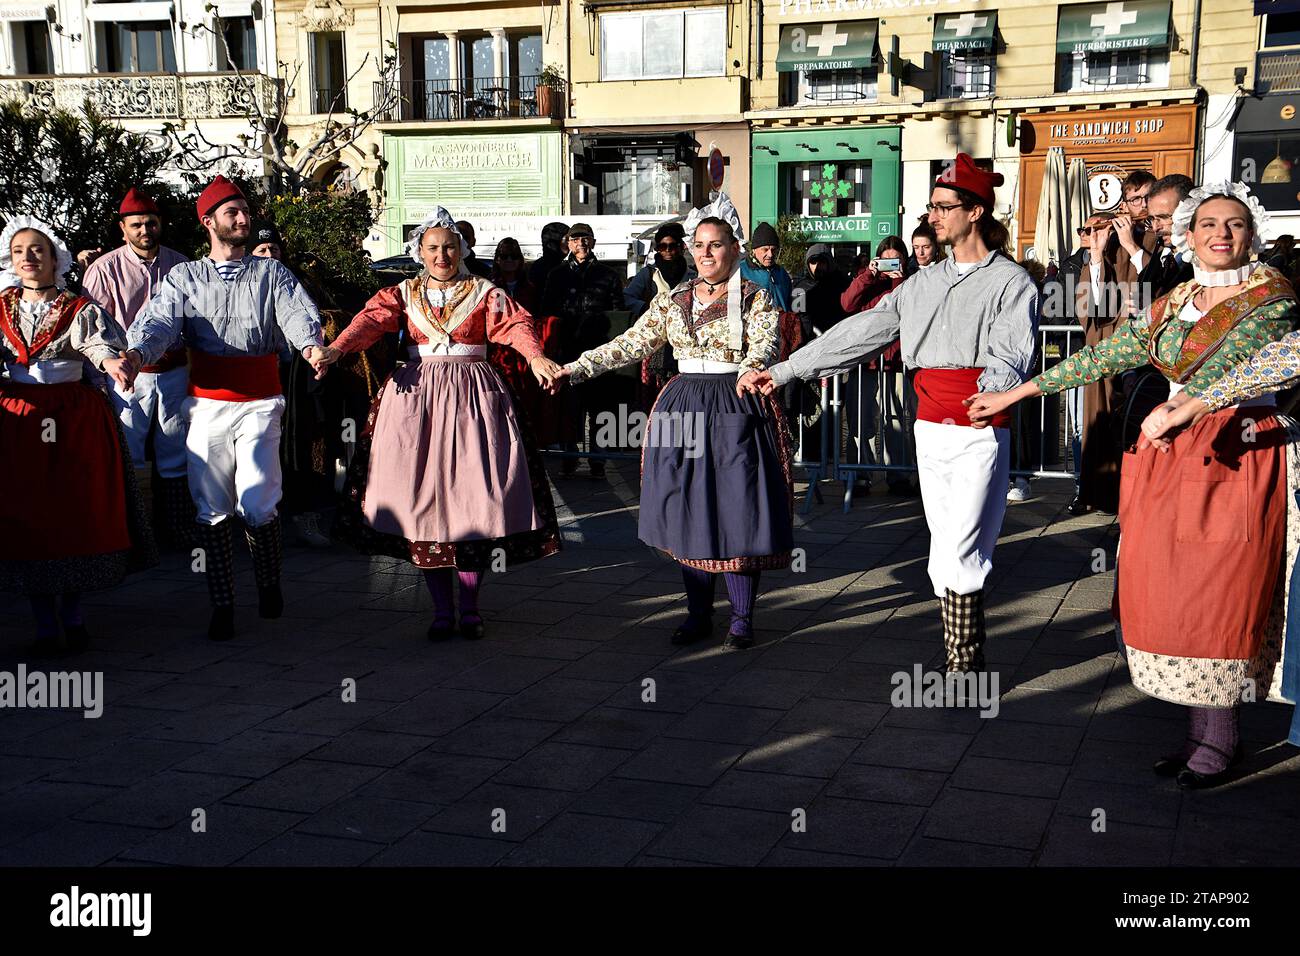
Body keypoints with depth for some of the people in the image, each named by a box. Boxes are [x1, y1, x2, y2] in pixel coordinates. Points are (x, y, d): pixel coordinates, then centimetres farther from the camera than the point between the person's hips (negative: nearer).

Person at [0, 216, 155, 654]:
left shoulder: (80, 309, 6)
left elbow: (97, 340, -15)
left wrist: (110, 361, -38)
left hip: (75, 417, -1)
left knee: (78, 511, -3)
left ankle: (72, 609, 14)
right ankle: (43, 617, 9)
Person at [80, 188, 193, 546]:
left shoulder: (179, 264, 6)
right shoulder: (104, 269, -4)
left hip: (174, 371, 3)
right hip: (127, 373, -3)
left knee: (174, 456, 10)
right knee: (130, 459, -1)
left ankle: (181, 529, 19)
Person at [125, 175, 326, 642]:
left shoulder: (271, 273, 11)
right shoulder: (185, 276, 12)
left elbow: (298, 313, -6)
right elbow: (159, 320, -4)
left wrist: (311, 345, -29)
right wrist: (136, 352, -26)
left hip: (259, 402, -1)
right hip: (207, 403, 1)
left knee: (257, 505, -10)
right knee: (213, 508, 2)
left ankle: (269, 582, 18)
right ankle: (222, 607, 13)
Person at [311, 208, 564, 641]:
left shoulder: (484, 293, 8)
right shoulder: (404, 294, 12)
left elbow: (515, 324, -10)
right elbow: (371, 319, -7)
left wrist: (536, 357, -32)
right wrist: (335, 348, -27)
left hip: (472, 398, -1)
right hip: (417, 394, 1)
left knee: (474, 498, -5)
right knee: (424, 499, -2)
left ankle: (470, 606, 9)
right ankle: (441, 609, 7)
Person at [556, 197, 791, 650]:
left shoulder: (754, 297, -1)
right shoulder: (674, 299, 12)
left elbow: (764, 343, -18)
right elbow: (633, 342, 12)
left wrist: (749, 370, -41)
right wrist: (579, 367, 5)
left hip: (735, 411, -4)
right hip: (682, 408, 4)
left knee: (737, 510, -5)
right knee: (686, 511, 6)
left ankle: (742, 620, 8)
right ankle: (698, 613, 19)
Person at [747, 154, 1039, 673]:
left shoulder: (1011, 281, 0)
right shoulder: (924, 283, 16)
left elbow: (1011, 355, -12)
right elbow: (861, 331, 14)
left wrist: (991, 393, -34)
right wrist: (784, 371, 10)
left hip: (981, 427, -6)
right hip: (929, 427, 6)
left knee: (960, 551, -10)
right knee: (947, 548, 7)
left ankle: (963, 666, -2)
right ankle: (967, 659, 15)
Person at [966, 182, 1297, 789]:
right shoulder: (1173, 303, 14)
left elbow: (1227, 363, -21)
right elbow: (1108, 355, 11)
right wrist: (1017, 393, 7)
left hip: (1237, 456, -6)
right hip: (1171, 452, 6)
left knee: (1216, 597, -4)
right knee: (1177, 597, 5)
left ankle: (1217, 745, 7)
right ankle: (1201, 735, 14)